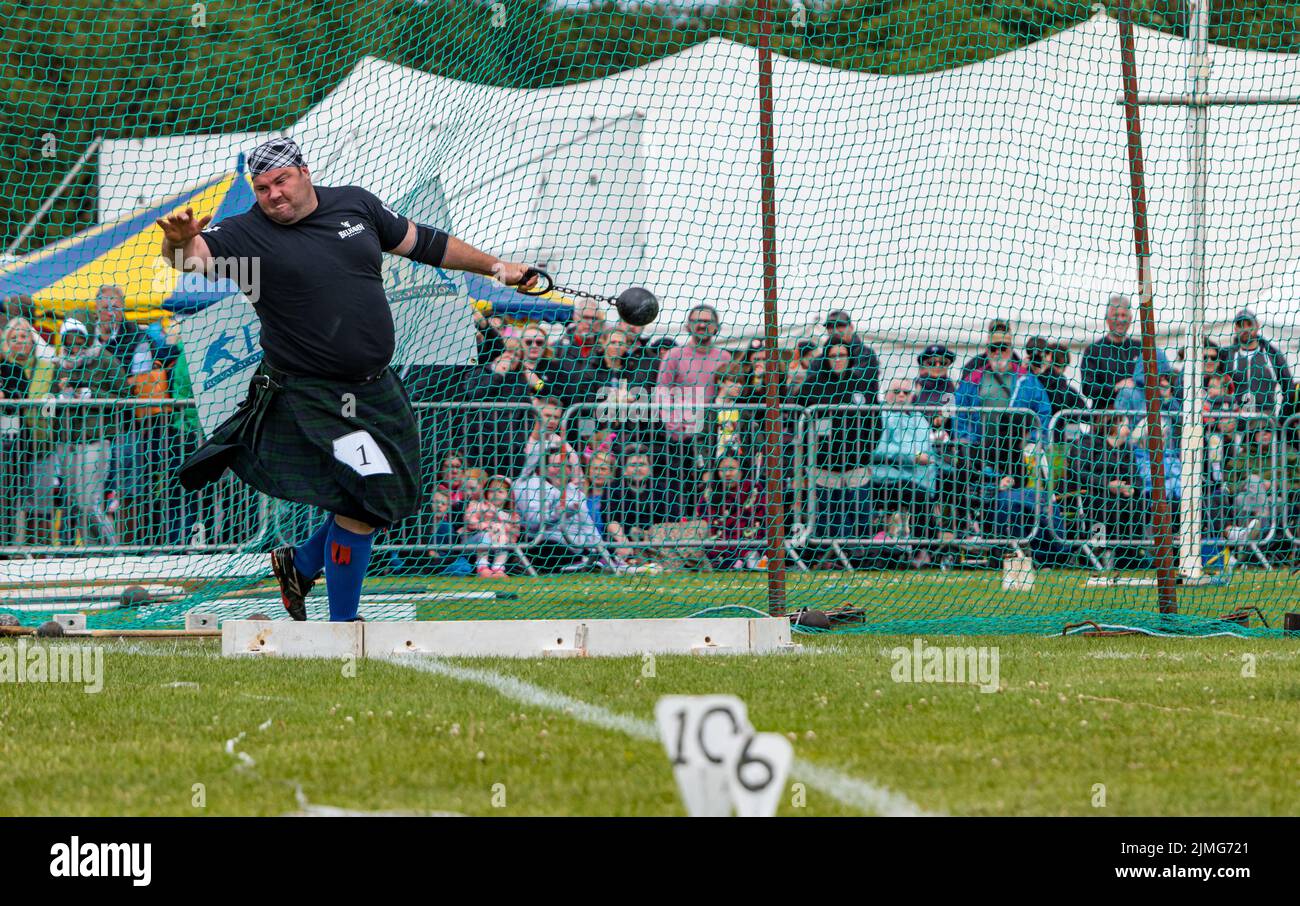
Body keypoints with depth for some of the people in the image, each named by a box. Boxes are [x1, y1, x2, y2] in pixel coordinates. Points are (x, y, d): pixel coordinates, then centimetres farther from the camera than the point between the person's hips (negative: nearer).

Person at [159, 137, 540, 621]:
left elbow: (420, 241, 16)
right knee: (366, 495, -14)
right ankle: (342, 627, -1)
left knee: (396, 495, 13)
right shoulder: (249, 233, -9)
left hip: (376, 390, 6)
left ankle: (302, 563, 34)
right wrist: (180, 241, -50)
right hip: (310, 396, -6)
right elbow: (196, 254, -25)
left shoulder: (354, 205, 5)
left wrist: (496, 267, 22)